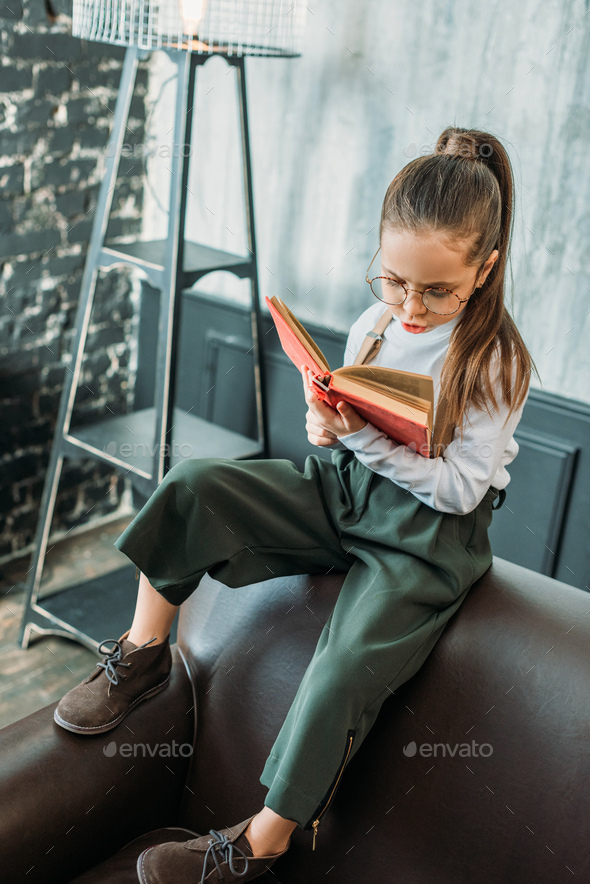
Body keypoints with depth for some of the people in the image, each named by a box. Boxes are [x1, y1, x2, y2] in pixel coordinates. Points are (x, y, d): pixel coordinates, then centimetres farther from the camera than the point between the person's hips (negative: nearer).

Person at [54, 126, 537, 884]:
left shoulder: (497, 360, -14)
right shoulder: (376, 324, 1)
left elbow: (460, 487, -16)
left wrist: (367, 439, -27)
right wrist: (329, 422, -13)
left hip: (426, 533, -5)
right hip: (343, 489, 6)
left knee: (343, 674, -26)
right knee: (192, 488, -14)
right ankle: (142, 655, 3)